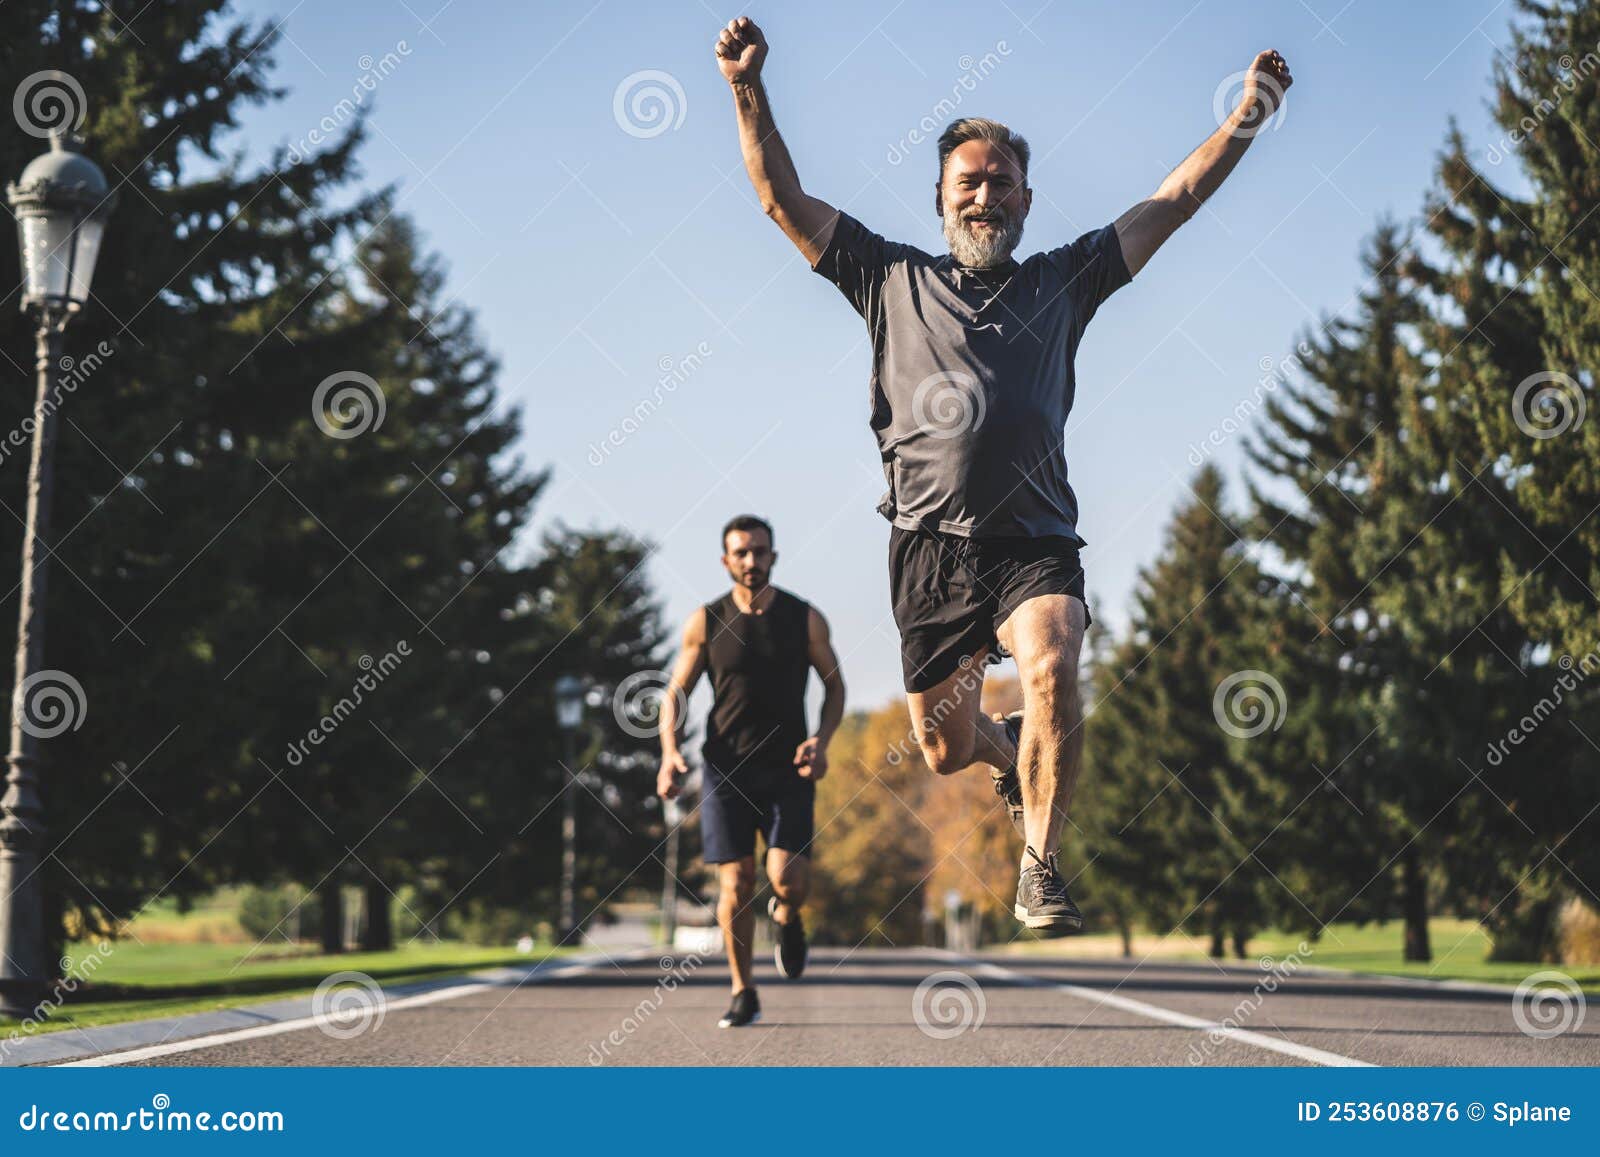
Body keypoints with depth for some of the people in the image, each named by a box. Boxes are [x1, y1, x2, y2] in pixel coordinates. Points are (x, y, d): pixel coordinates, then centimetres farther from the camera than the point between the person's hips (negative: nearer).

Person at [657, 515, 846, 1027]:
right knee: (736, 884, -4)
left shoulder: (805, 619, 1)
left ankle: (786, 917, 22)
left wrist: (822, 740, -8)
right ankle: (743, 994, 14)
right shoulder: (705, 623, 1)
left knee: (789, 878, -16)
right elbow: (676, 694, 6)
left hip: (788, 770, 0)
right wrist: (670, 752, -11)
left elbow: (834, 685, 10)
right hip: (725, 768, 0)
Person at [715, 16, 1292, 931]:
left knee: (1052, 669, -30)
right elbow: (783, 198, 12)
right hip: (930, 541, 1)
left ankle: (1041, 865, -14)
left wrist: (1247, 116, 6)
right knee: (945, 748, 6)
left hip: (1034, 540, 0)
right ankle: (1011, 756, 44)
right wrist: (749, 90, 2)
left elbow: (1176, 200, 15)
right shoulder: (895, 279, 16)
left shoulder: (1062, 281, 17)